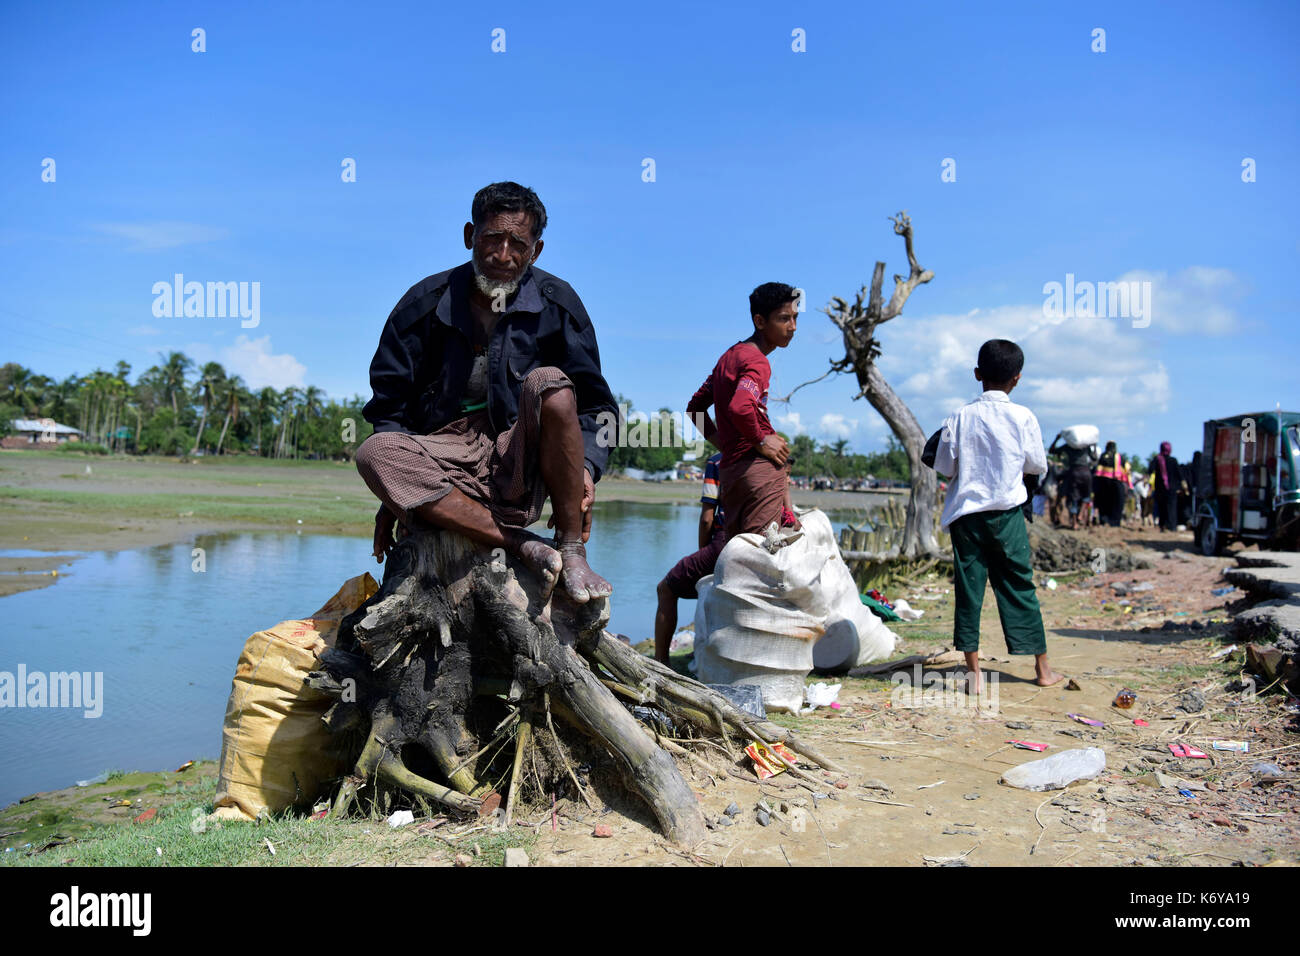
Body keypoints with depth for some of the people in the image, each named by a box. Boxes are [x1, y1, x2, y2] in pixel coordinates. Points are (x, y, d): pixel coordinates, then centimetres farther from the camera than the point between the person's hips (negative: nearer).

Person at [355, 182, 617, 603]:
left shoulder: (557, 304, 2)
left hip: (521, 467, -1)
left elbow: (595, 403, 6)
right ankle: (523, 545, -34)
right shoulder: (426, 303, 1)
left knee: (549, 383, -28)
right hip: (449, 464, 1)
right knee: (374, 453, -28)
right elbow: (390, 405, 6)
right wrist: (394, 495, -3)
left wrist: (585, 468, -12)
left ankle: (572, 551, -27)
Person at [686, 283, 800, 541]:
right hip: (759, 468, -9)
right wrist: (761, 441, -13)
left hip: (729, 470, 9)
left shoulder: (729, 356, 19)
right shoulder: (757, 362, -9)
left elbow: (694, 407, 25)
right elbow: (740, 408, -28)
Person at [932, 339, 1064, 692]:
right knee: (1019, 587, 10)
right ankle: (1042, 669, 21)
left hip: (966, 512, 0)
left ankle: (973, 672, 5)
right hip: (1007, 513, 0)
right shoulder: (1023, 417, -5)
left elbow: (945, 467, 0)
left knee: (968, 588, 4)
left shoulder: (959, 417, -5)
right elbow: (1038, 466, 4)